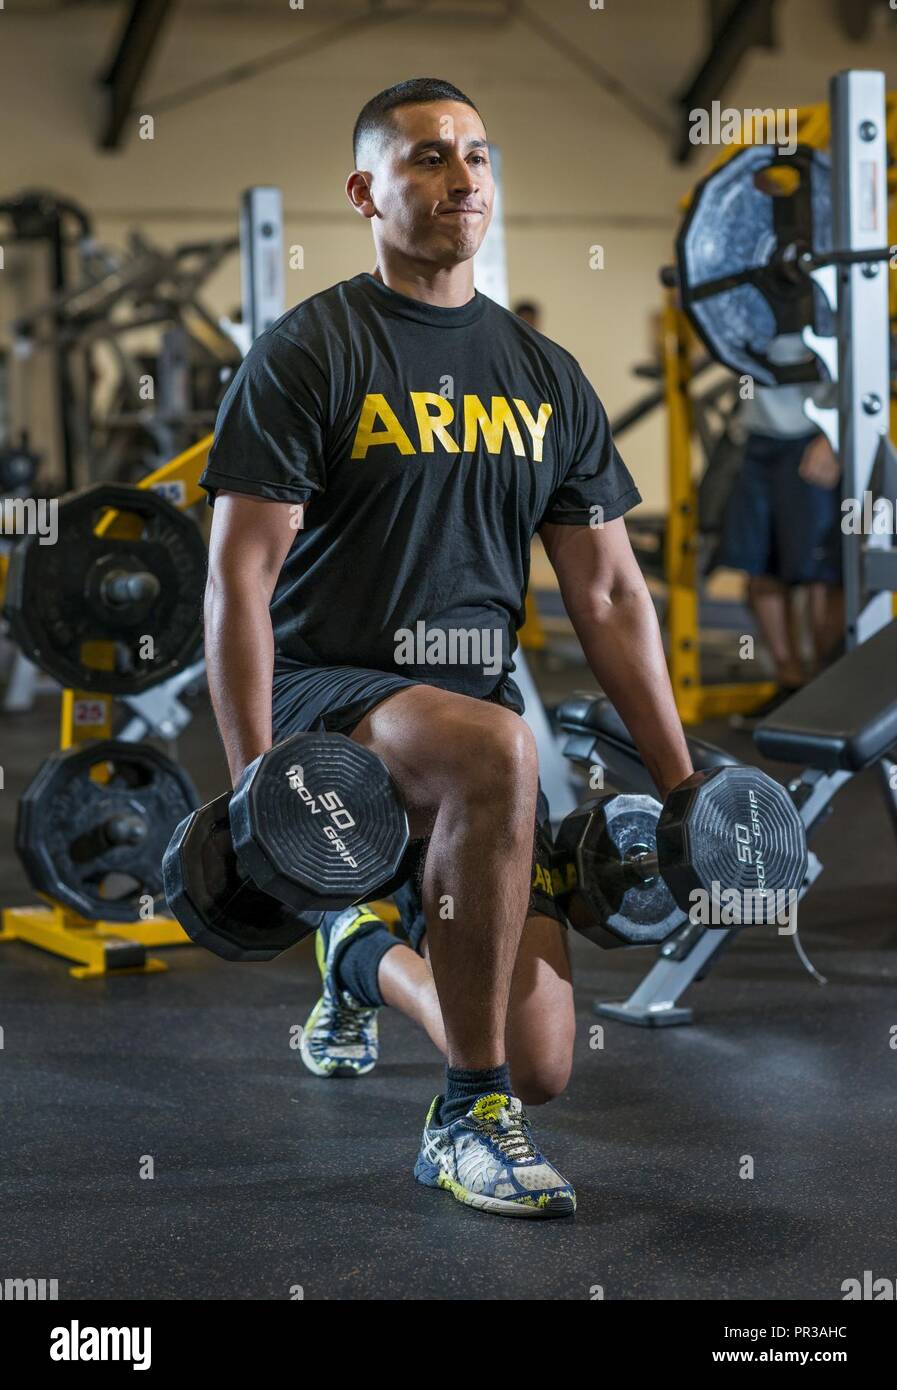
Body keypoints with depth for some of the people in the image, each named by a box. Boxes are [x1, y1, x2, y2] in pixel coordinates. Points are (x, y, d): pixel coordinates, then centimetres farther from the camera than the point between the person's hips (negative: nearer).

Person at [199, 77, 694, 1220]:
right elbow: (239, 579, -10)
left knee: (540, 1068, -1)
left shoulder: (545, 378, 11)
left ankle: (365, 956, 33)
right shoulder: (307, 354, -5)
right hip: (327, 694, -5)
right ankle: (468, 1122, -25)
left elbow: (608, 593, 11)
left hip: (473, 706, 5)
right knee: (497, 746, -40)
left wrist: (682, 785, 6)